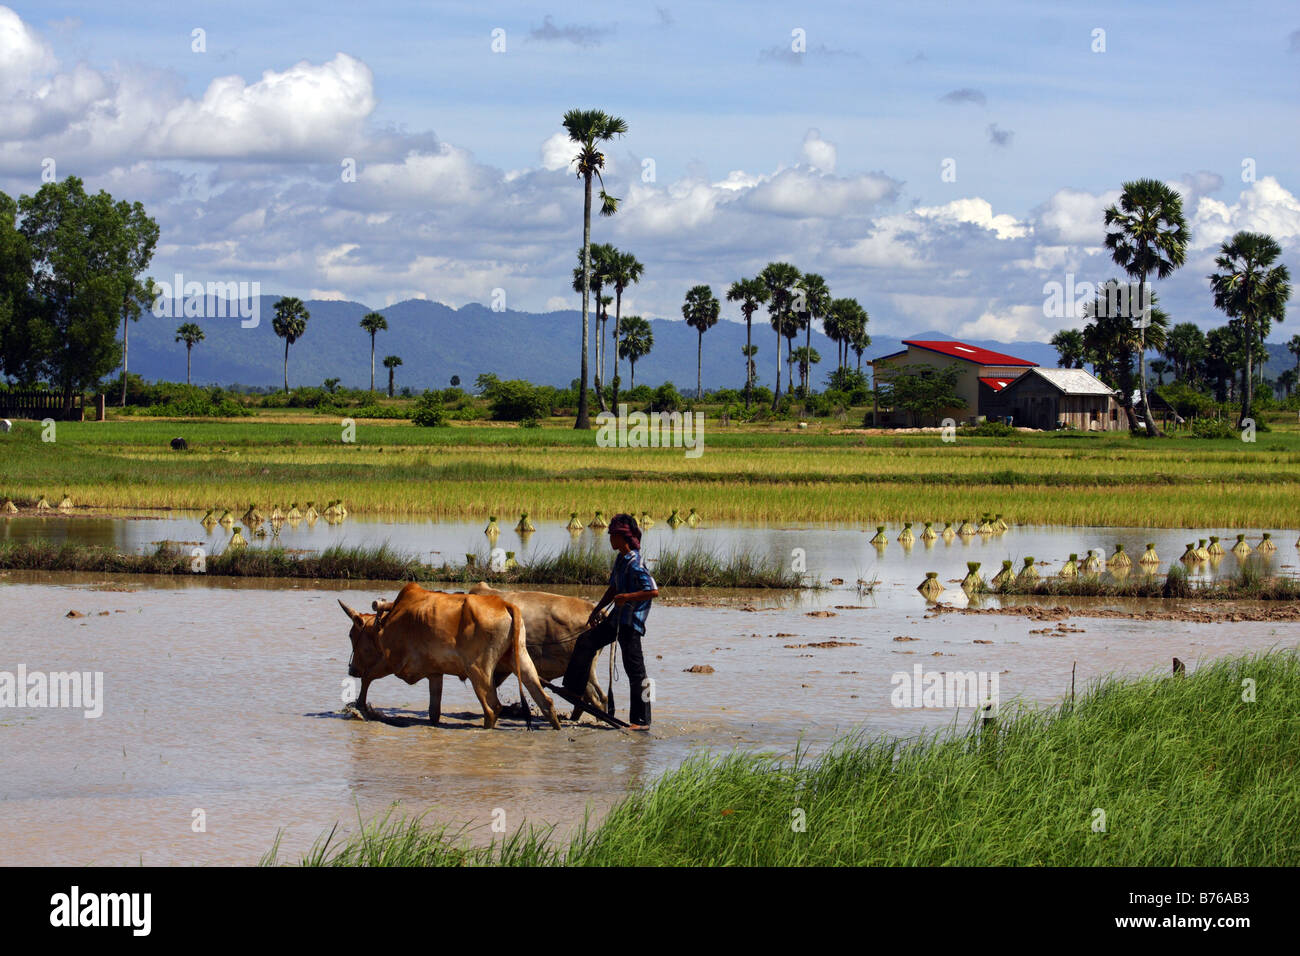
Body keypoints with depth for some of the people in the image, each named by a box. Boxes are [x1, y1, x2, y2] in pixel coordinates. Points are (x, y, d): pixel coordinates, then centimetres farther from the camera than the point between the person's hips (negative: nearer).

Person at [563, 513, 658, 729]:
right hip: (617, 618, 10)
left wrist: (626, 597, -23)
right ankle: (575, 693, 21)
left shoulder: (635, 564, -19)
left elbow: (654, 591, -26)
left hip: (631, 622, -10)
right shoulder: (621, 559, 10)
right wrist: (597, 610, 23)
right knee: (586, 641, 12)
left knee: (634, 668, -6)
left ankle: (642, 720, -2)